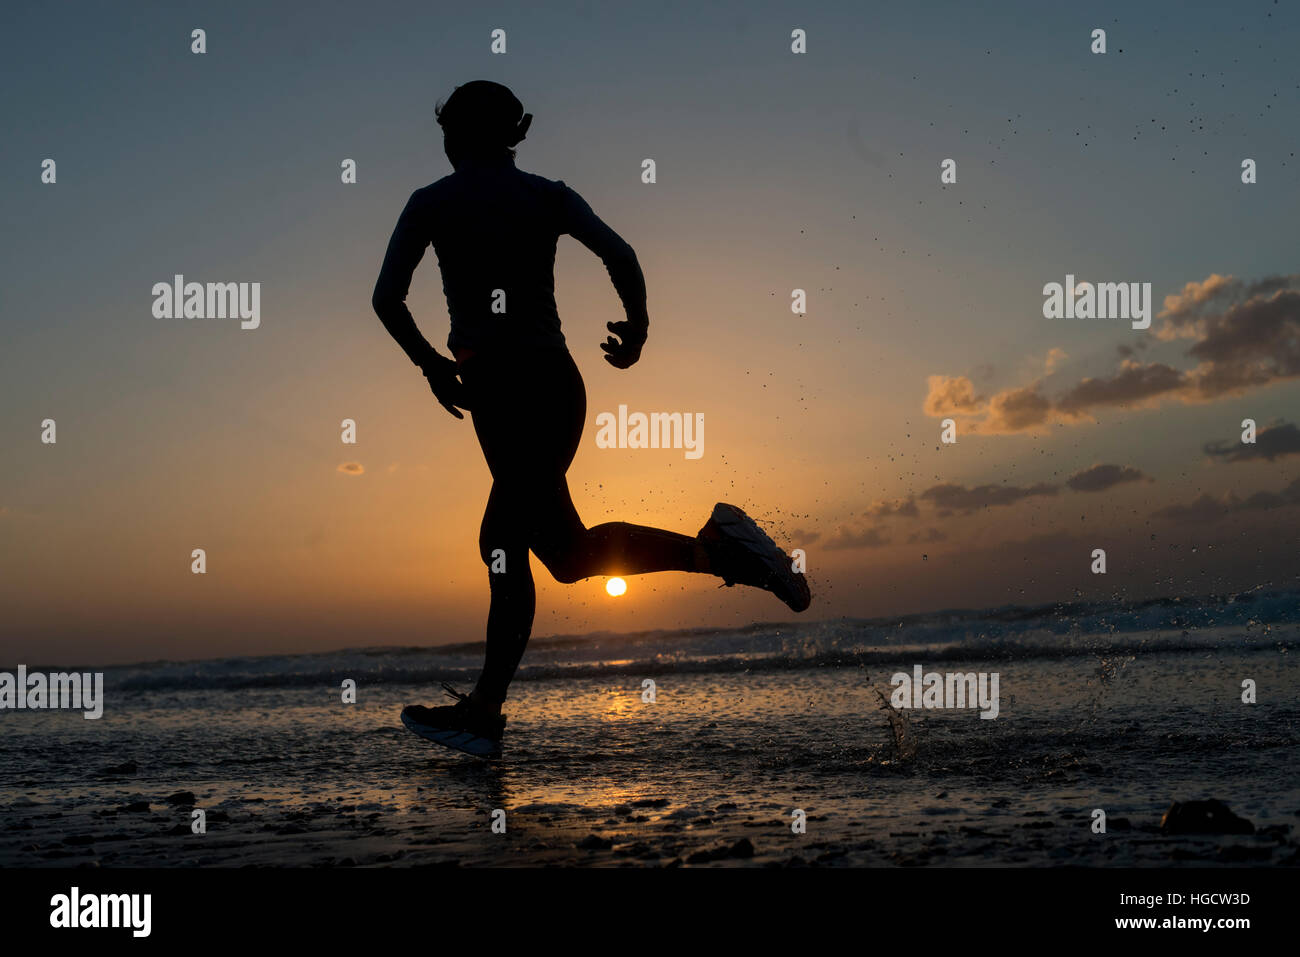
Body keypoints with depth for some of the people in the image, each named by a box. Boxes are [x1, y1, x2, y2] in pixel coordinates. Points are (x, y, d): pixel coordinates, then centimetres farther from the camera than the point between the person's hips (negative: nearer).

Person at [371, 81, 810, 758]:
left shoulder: (432, 203, 7)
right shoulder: (548, 195, 12)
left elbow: (386, 298, 0)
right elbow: (618, 253, -5)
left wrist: (430, 364, 14)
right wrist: (637, 326, 10)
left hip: (497, 383, -5)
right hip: (557, 379, 5)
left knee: (567, 549, -10)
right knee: (502, 543, 14)